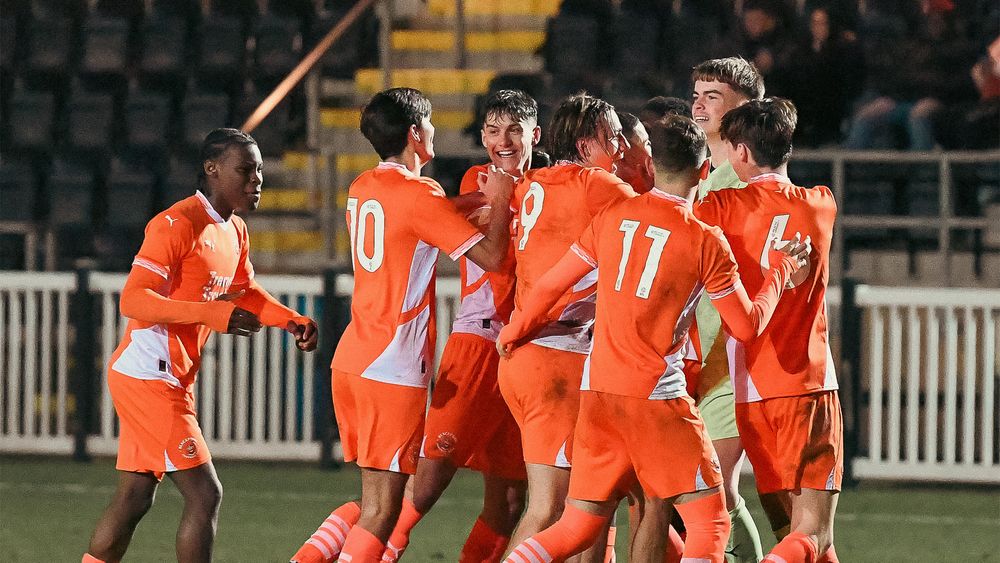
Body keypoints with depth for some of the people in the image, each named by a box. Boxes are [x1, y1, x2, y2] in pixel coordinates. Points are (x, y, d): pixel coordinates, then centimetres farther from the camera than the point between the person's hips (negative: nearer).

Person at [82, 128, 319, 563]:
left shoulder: (235, 232, 12)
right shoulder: (177, 225, -18)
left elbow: (244, 294, 28)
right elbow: (133, 300, -25)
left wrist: (291, 320, 9)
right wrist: (214, 314, -35)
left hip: (173, 380, 10)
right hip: (147, 377, -10)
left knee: (134, 497, 13)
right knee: (204, 494, -12)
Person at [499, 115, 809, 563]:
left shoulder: (611, 218, 6)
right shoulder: (705, 241, -6)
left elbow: (550, 285, 11)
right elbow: (747, 326, -1)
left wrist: (514, 334, 29)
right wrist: (782, 269, 14)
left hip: (597, 392, 5)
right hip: (658, 398, -5)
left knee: (577, 527, 12)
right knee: (710, 525, 1)